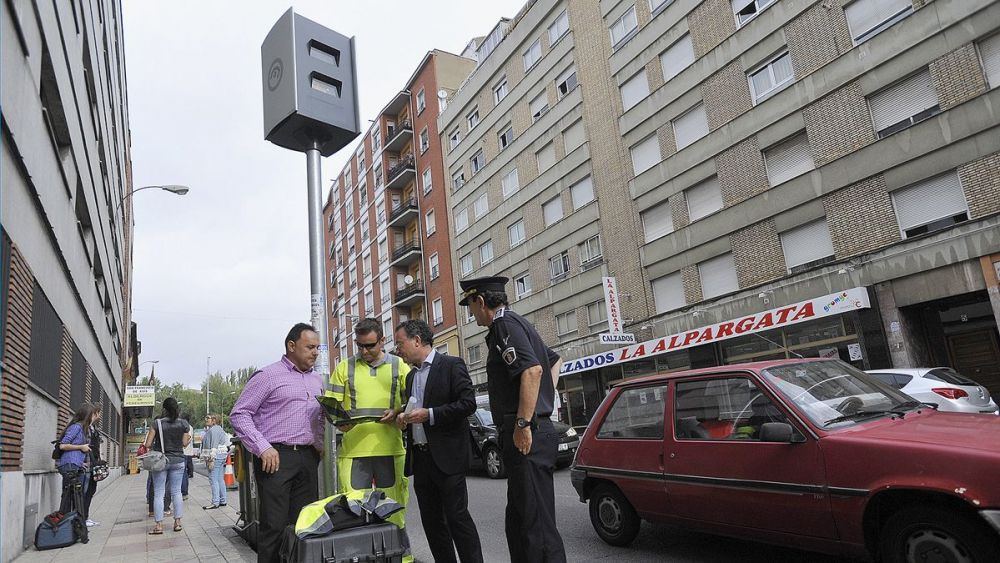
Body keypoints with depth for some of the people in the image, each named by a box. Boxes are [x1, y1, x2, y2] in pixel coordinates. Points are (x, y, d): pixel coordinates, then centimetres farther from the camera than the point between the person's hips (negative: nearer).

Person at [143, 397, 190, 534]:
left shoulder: (156, 423, -9)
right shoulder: (184, 423, -4)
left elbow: (148, 444, -8)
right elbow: (184, 443, 0)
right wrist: (189, 438, 21)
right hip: (178, 460, 2)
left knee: (158, 493, 5)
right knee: (176, 492, 9)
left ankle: (159, 525, 4)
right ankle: (177, 522, 10)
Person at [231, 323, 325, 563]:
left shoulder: (316, 381, 17)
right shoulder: (267, 376, -3)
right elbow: (239, 414, -6)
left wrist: (319, 445, 11)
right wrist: (263, 448, -13)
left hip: (308, 458, 6)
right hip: (276, 457, -6)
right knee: (274, 525, -5)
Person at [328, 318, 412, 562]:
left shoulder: (399, 366, 8)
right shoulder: (344, 368, 10)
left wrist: (397, 414, -10)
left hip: (391, 450, 0)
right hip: (353, 450, 1)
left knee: (393, 509, 6)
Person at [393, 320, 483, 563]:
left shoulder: (451, 365, -6)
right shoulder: (411, 376, 17)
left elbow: (468, 404, -14)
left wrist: (429, 414, -17)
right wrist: (404, 418, 4)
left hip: (446, 457, -7)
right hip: (420, 458, 7)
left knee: (457, 516, -5)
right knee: (432, 522, 10)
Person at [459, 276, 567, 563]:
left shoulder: (505, 324, -9)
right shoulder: (517, 324, 21)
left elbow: (532, 369, -23)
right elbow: (555, 360, 32)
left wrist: (523, 424, -22)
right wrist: (545, 398, 23)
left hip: (527, 438, -11)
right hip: (531, 436, 11)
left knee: (537, 523, -7)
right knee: (517, 522, 16)